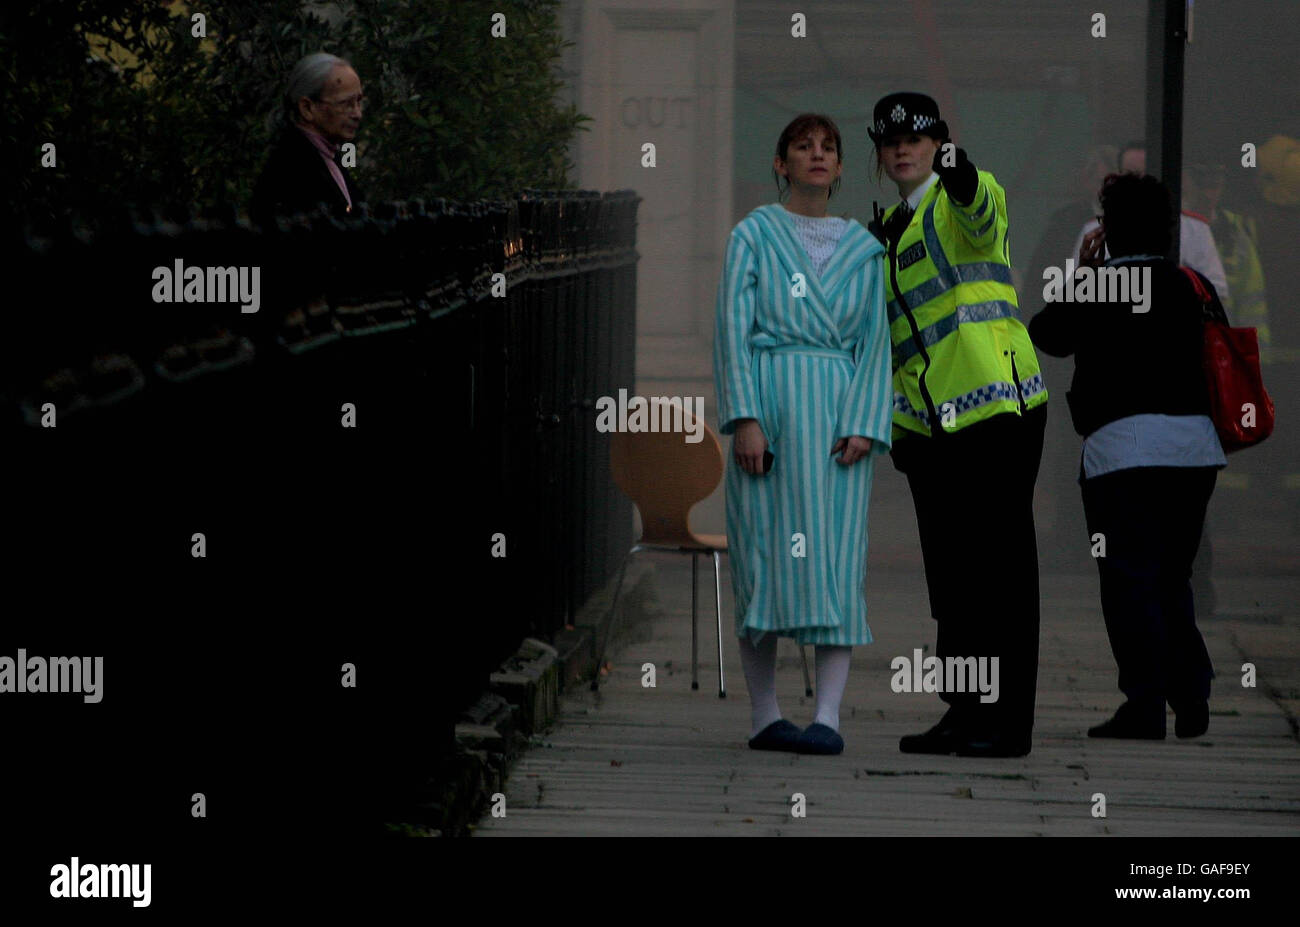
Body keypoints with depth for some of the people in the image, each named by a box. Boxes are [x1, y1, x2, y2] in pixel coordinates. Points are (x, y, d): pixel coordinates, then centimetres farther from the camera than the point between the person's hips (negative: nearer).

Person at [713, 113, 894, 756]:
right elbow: (734, 328, -1)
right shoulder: (753, 235, 6)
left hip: (839, 411, 2)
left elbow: (874, 340, 8)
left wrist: (865, 425, -6)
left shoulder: (862, 248, 14)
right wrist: (745, 417, -13)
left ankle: (829, 717, -13)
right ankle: (764, 716, 4)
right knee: (763, 553, -2)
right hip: (769, 404, -2)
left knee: (837, 557, -8)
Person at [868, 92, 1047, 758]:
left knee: (1000, 566, -5)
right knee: (950, 572, 10)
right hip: (928, 421, 8)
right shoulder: (889, 228, 20)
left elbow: (981, 215, -31)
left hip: (996, 407, -8)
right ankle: (965, 713, 16)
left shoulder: (966, 197, -3)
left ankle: (1009, 722, -3)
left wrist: (961, 179, -53)